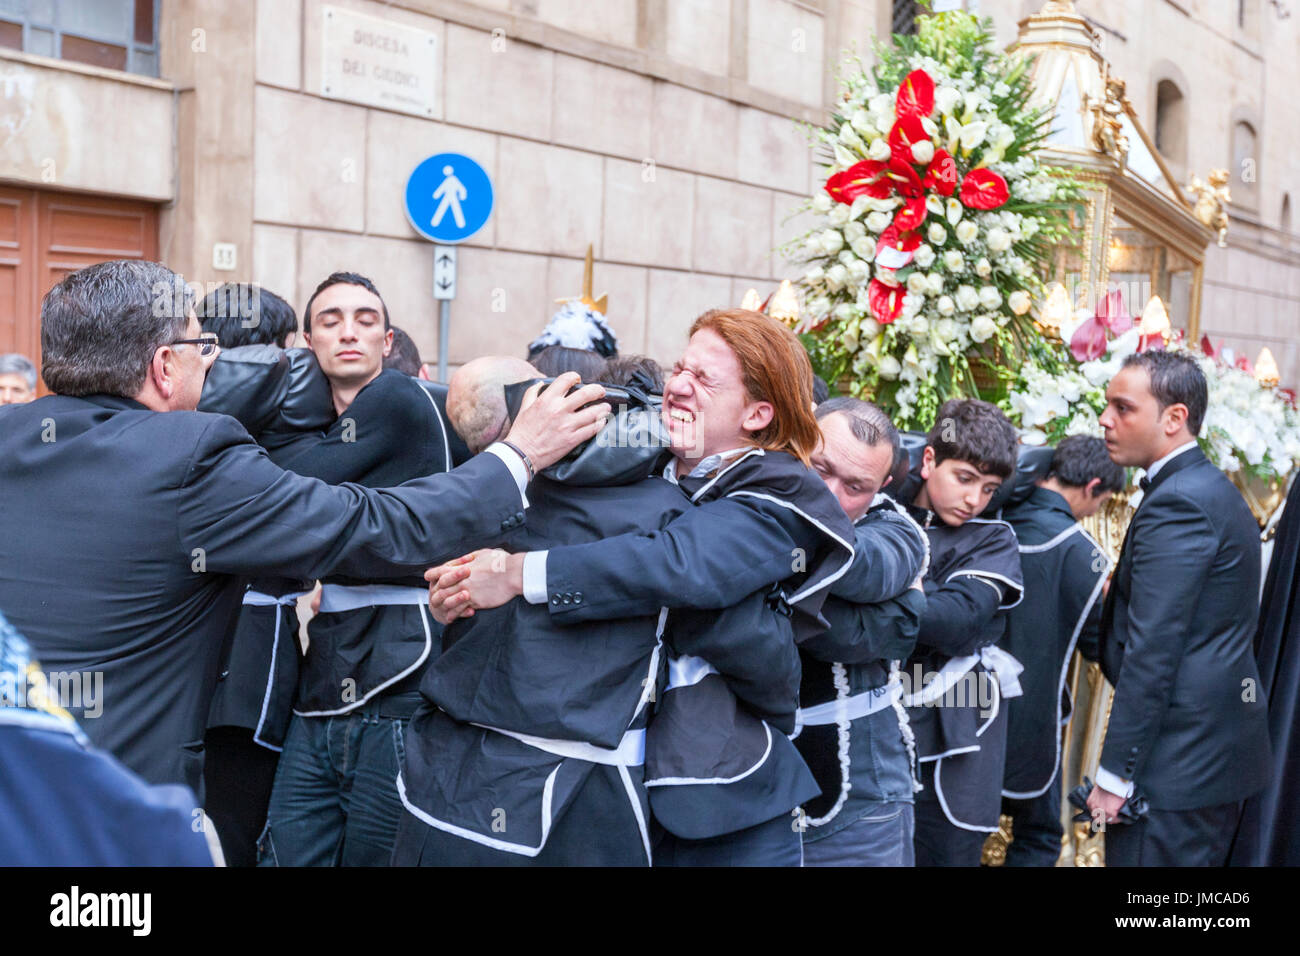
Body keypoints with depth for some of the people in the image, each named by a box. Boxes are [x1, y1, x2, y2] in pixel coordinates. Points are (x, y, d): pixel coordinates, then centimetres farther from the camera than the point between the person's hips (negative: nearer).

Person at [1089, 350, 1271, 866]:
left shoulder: (1177, 503, -17)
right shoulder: (1213, 489, 14)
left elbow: (1151, 652, -21)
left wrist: (1114, 776, -18)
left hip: (1177, 760, -10)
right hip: (1220, 748, 10)